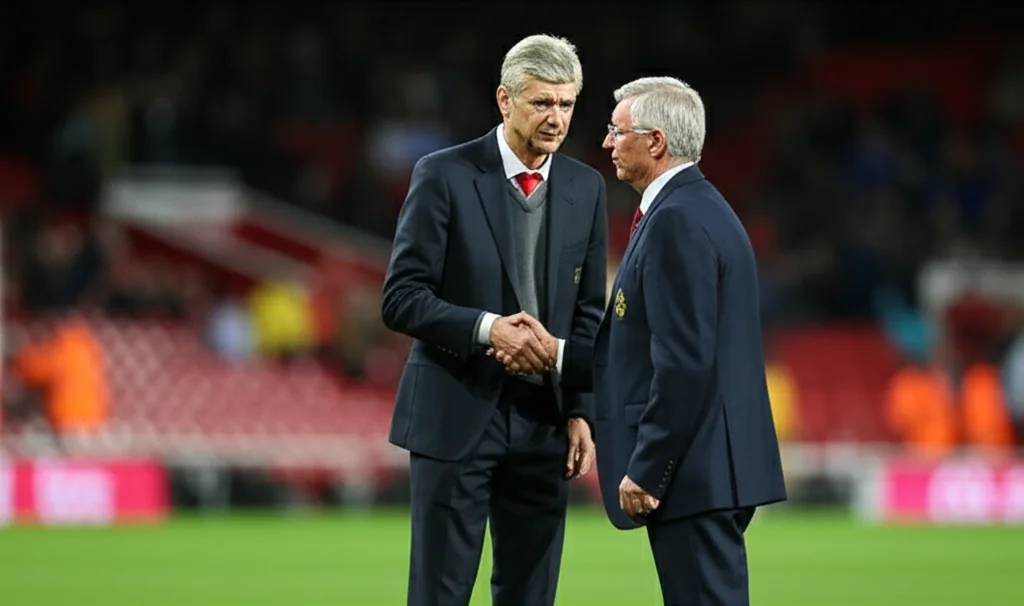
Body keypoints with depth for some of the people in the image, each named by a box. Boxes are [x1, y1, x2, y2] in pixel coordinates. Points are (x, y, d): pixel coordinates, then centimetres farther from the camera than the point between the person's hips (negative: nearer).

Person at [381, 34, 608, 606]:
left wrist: (581, 412, 1)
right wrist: (488, 328, -21)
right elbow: (402, 299, -8)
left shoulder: (586, 188, 8)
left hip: (544, 423, 4)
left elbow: (589, 314, 11)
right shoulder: (444, 175, -5)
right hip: (456, 415, -4)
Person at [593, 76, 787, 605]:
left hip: (692, 466, -10)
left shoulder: (677, 221, -16)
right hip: (715, 463, 10)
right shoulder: (702, 209, 17)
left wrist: (646, 470, -19)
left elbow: (685, 362, -22)